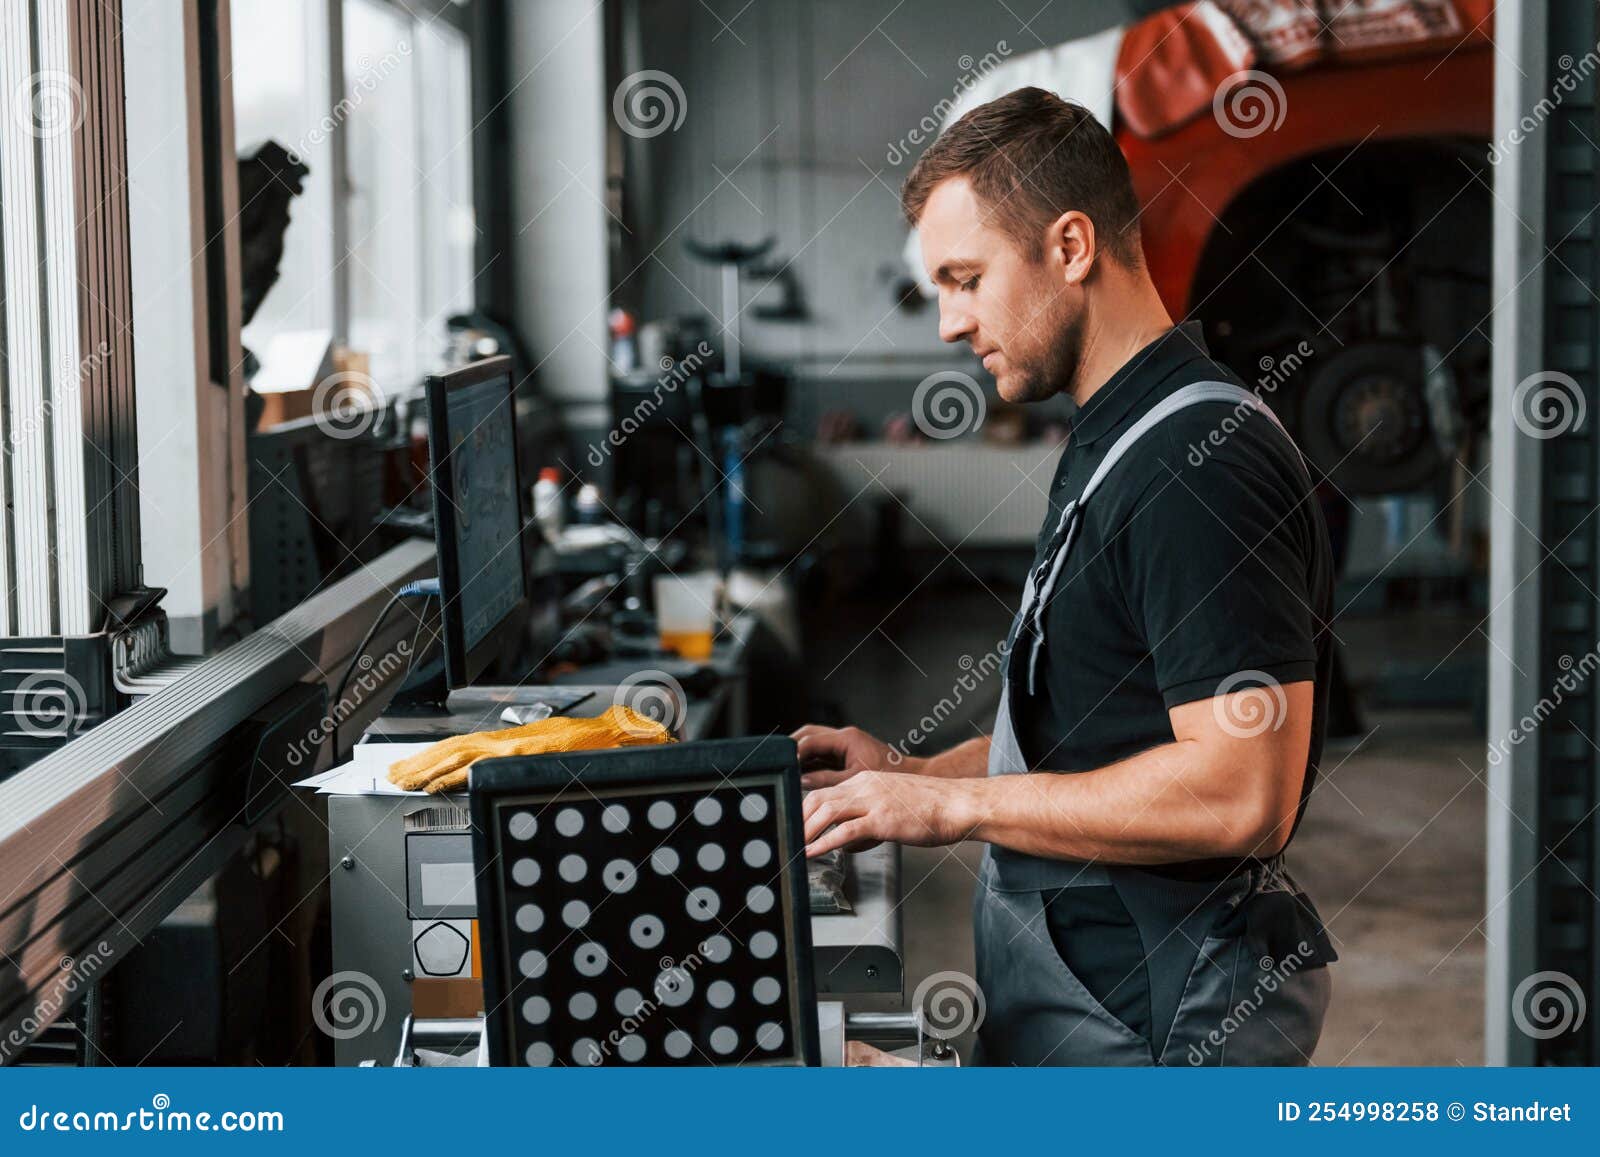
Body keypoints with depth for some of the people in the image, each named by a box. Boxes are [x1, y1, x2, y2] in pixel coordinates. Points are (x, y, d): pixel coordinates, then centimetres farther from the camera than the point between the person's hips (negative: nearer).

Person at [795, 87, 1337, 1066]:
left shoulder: (1208, 457, -20)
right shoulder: (1115, 444, 14)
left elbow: (1241, 793, -27)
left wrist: (956, 806, -20)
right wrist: (909, 773, 9)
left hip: (1165, 1022, -10)